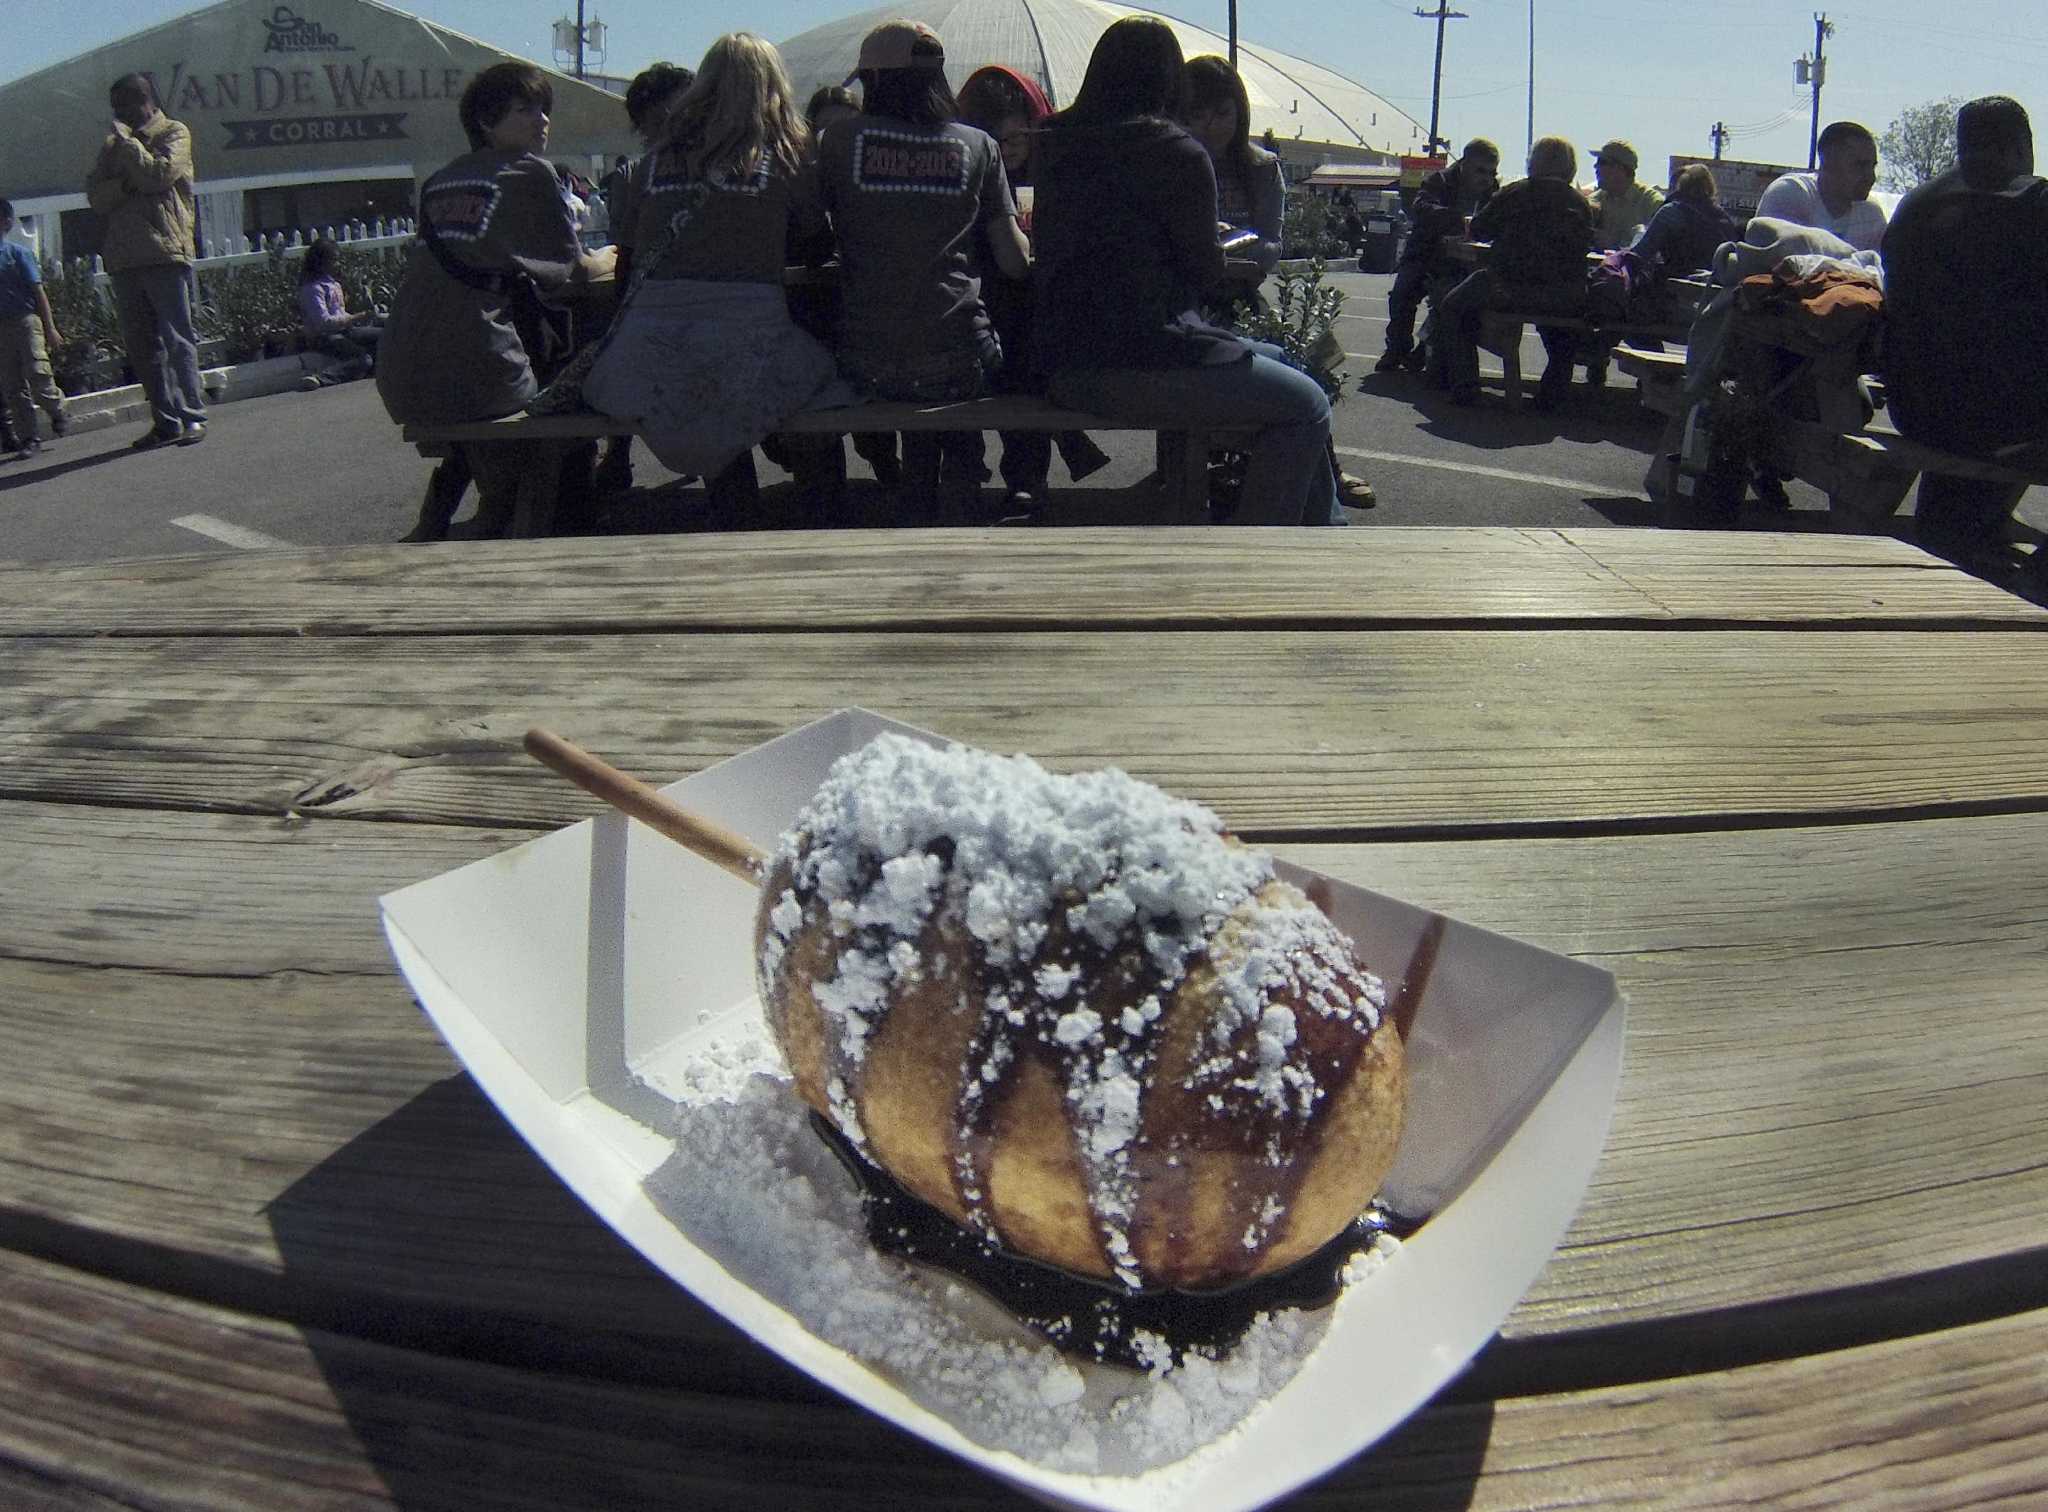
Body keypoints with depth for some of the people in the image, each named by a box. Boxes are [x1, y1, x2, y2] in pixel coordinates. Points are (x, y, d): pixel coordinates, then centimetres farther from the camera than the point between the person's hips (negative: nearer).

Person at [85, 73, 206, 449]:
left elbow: (159, 174, -9)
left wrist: (127, 141, -3)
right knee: (141, 346, 4)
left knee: (177, 338, -10)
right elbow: (95, 196, 10)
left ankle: (192, 417, -10)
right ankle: (165, 421, 7)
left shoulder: (174, 133, 8)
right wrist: (125, 184, -7)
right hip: (123, 259, 6)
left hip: (164, 252, -6)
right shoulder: (112, 146, 23)